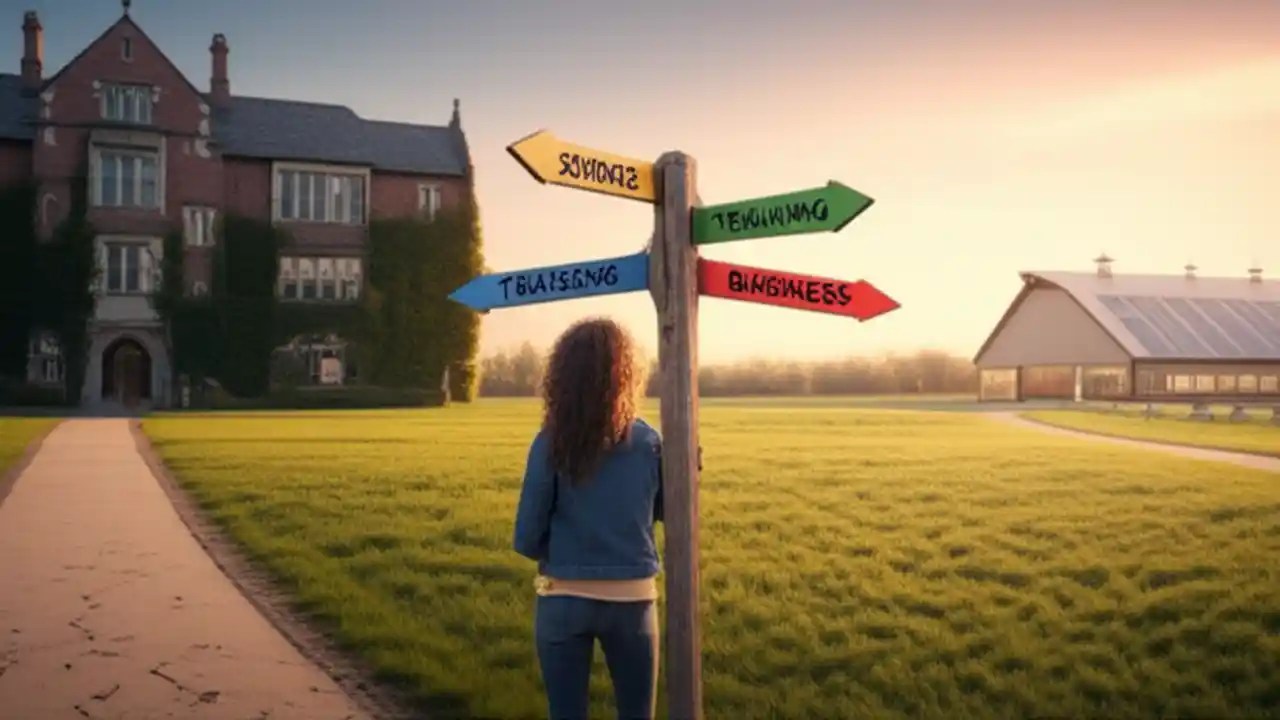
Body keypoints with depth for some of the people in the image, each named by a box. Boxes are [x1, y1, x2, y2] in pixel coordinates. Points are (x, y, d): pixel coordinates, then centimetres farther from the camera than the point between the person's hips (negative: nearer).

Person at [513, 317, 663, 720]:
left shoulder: (551, 444, -10)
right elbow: (667, 511, 10)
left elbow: (527, 540, -8)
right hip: (632, 601, 1)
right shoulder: (648, 442, -5)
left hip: (564, 599, -1)